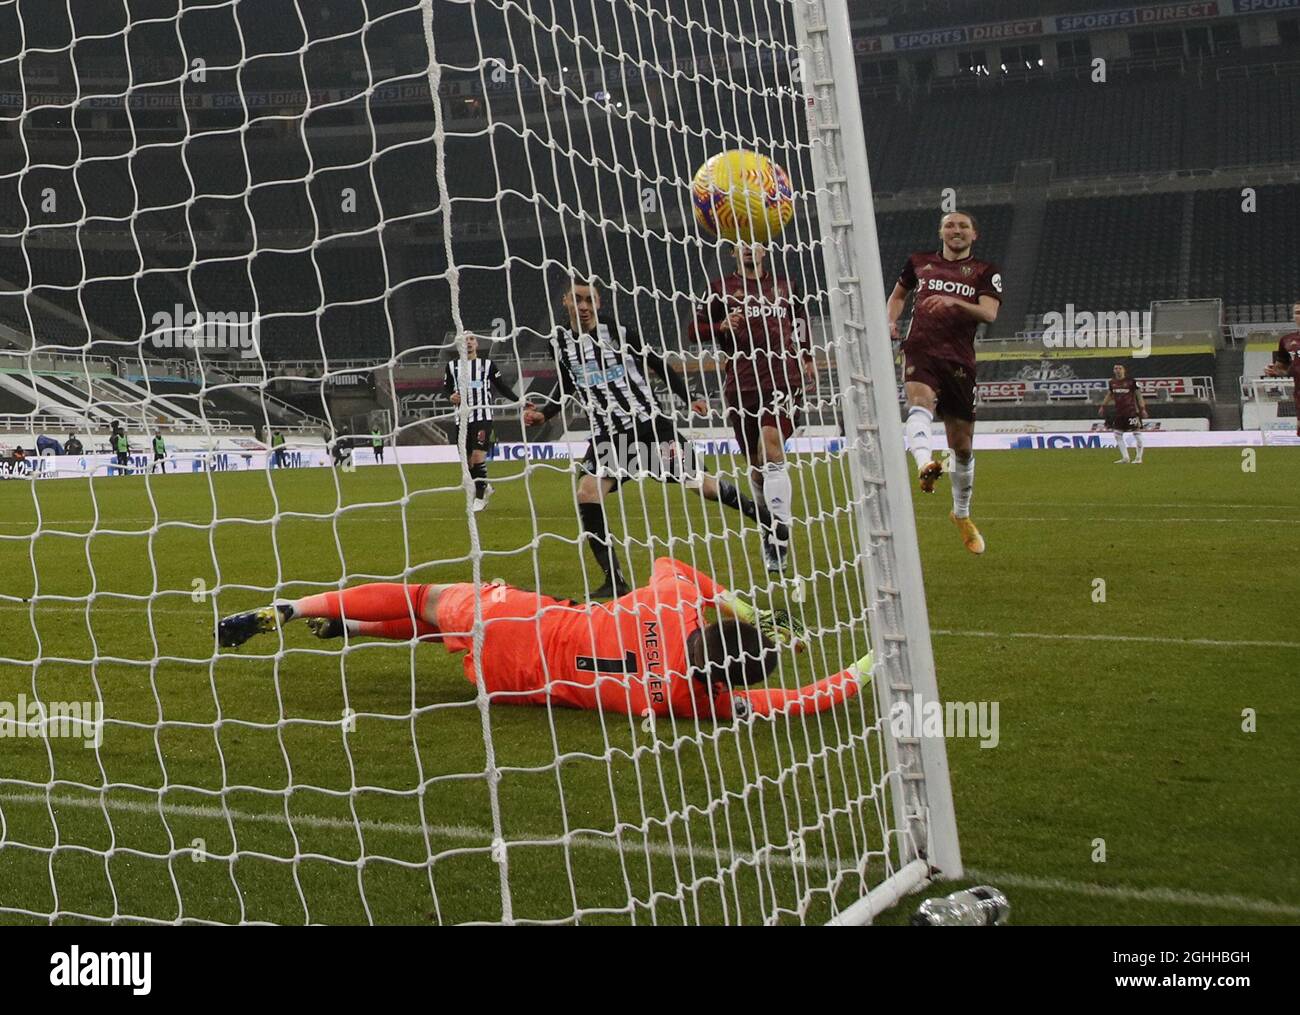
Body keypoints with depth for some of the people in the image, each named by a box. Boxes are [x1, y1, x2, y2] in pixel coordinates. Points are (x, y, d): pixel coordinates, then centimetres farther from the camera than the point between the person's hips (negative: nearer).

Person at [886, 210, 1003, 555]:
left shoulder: (985, 271, 8)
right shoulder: (919, 262, 14)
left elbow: (989, 313, -9)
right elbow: (898, 294, 32)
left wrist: (954, 302, -26)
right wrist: (892, 321, 11)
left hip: (959, 361, 1)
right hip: (920, 351, -1)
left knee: (963, 446, 8)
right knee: (920, 401, -36)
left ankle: (962, 514, 31)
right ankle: (925, 465, -65)